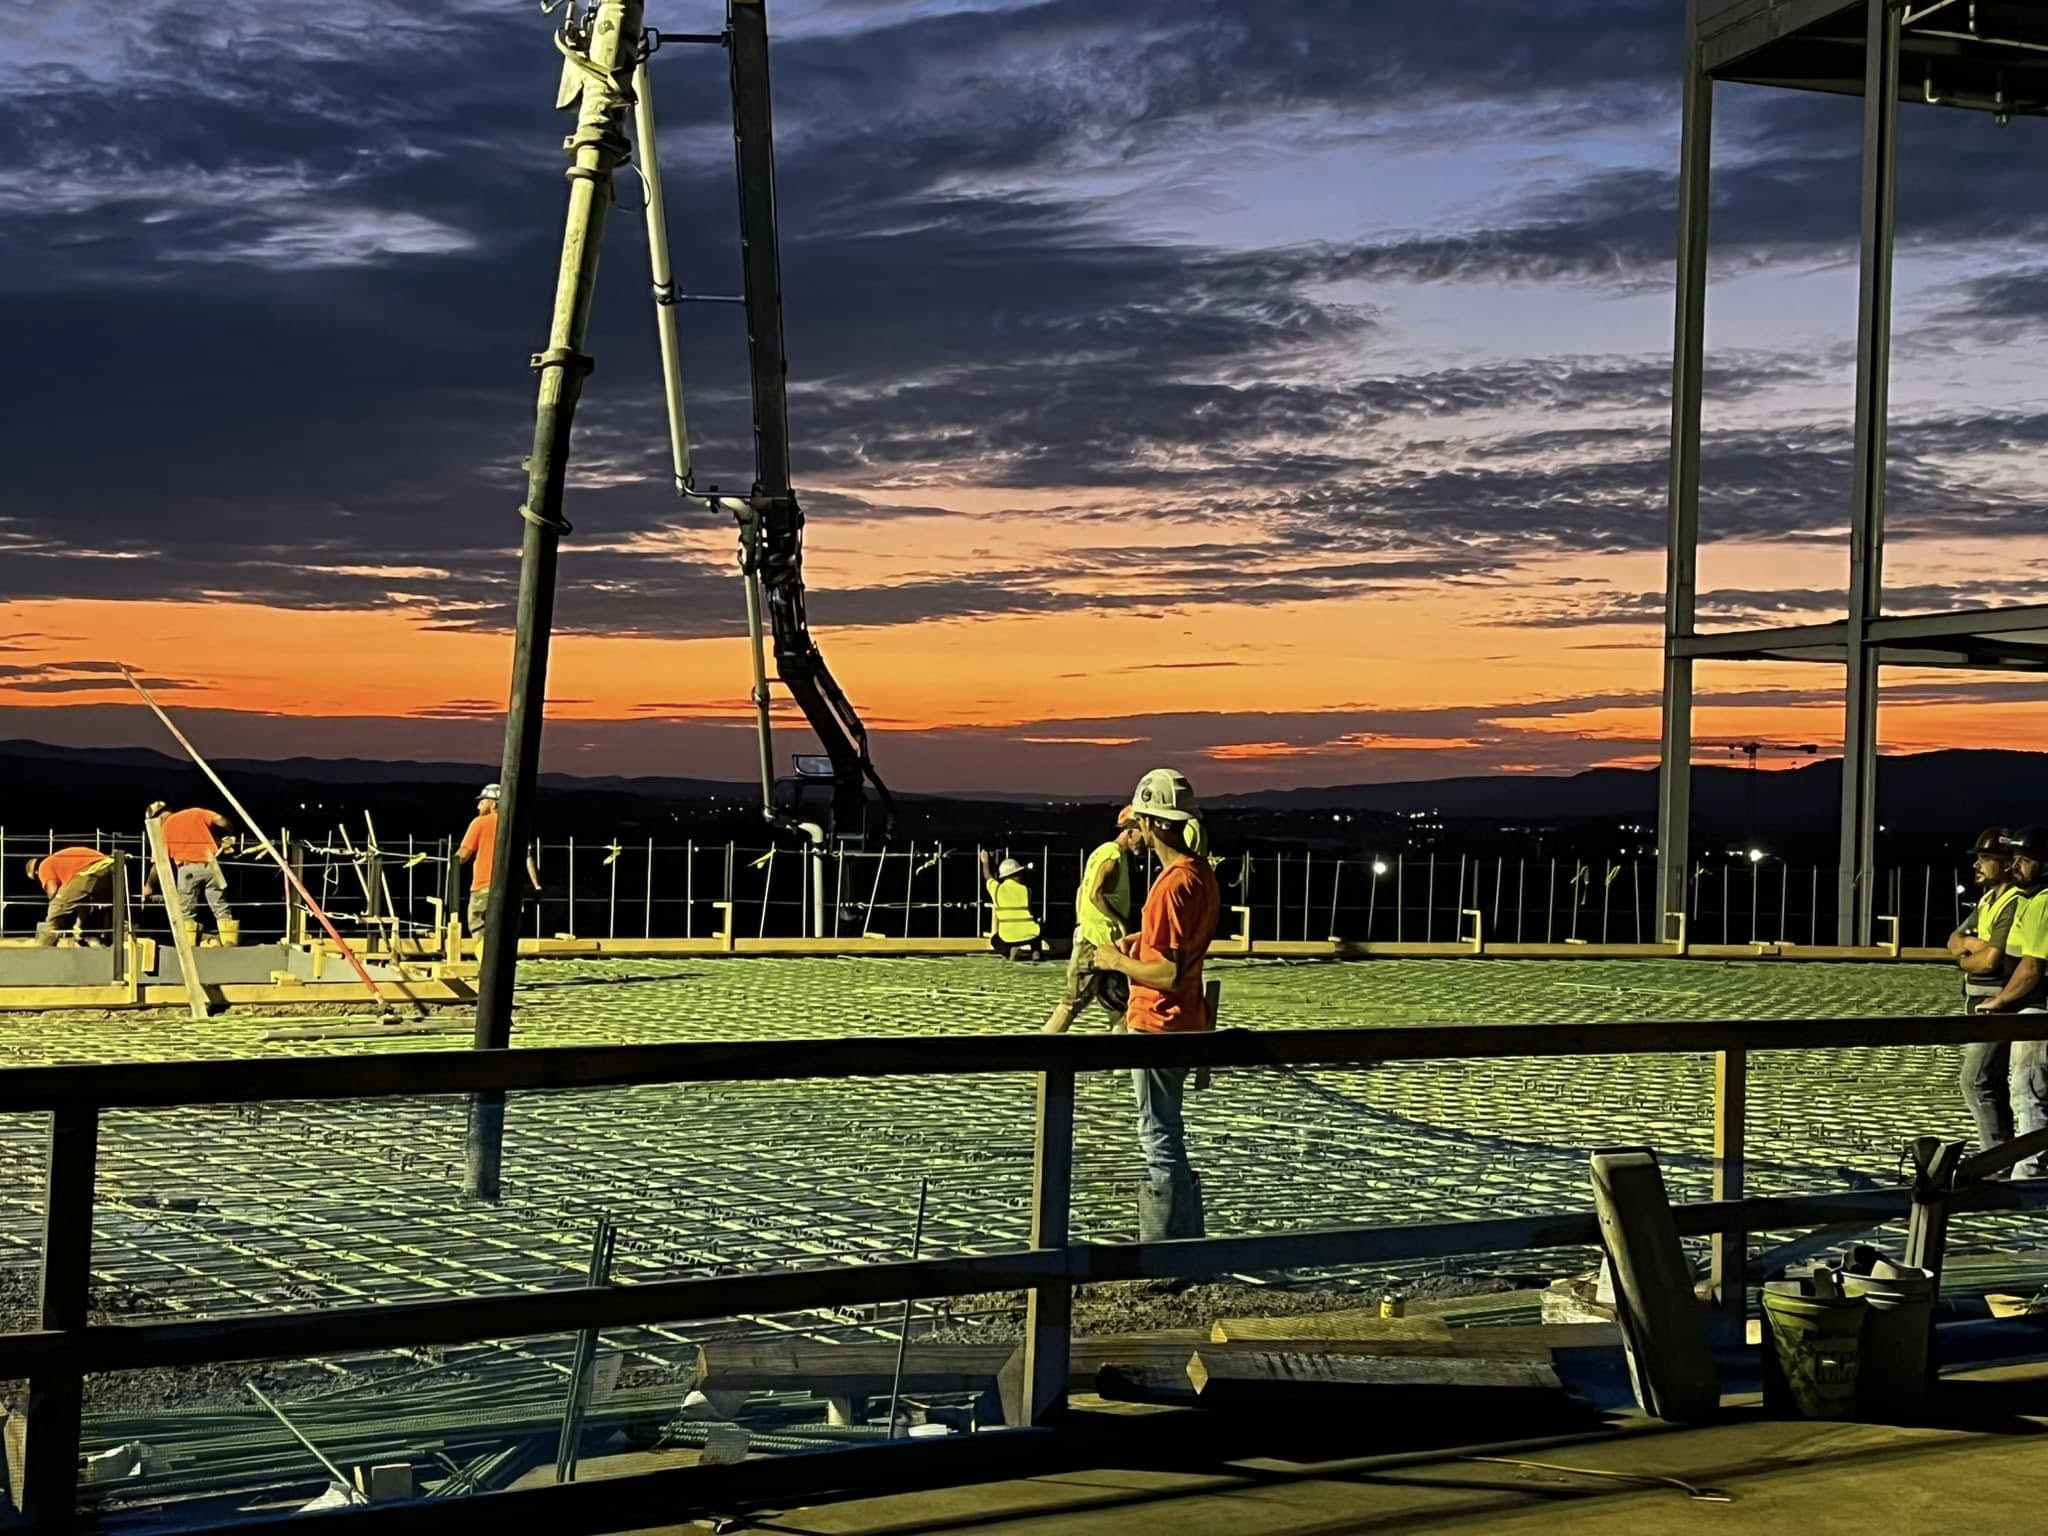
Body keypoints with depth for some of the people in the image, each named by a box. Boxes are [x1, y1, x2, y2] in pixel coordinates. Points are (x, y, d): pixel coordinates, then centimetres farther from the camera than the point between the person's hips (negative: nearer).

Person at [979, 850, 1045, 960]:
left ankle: (1008, 951, 2)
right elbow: (1030, 911, 9)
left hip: (1007, 937, -1)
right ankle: (1036, 952, 9)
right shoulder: (1026, 890, -3)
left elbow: (987, 877, 22)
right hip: (1028, 935, 1)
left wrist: (985, 862, 40)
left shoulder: (996, 889, 0)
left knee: (994, 940, 33)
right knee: (1037, 933, 37)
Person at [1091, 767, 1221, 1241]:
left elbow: (1169, 974, -25)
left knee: (1160, 1137, -2)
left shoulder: (1174, 884, -23)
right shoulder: (1201, 873, 7)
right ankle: (1184, 1238, 28)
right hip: (1180, 1023, 10)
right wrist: (1139, 943, 12)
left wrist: (1118, 962, -12)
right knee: (1164, 1132, 20)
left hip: (1158, 1027, -10)